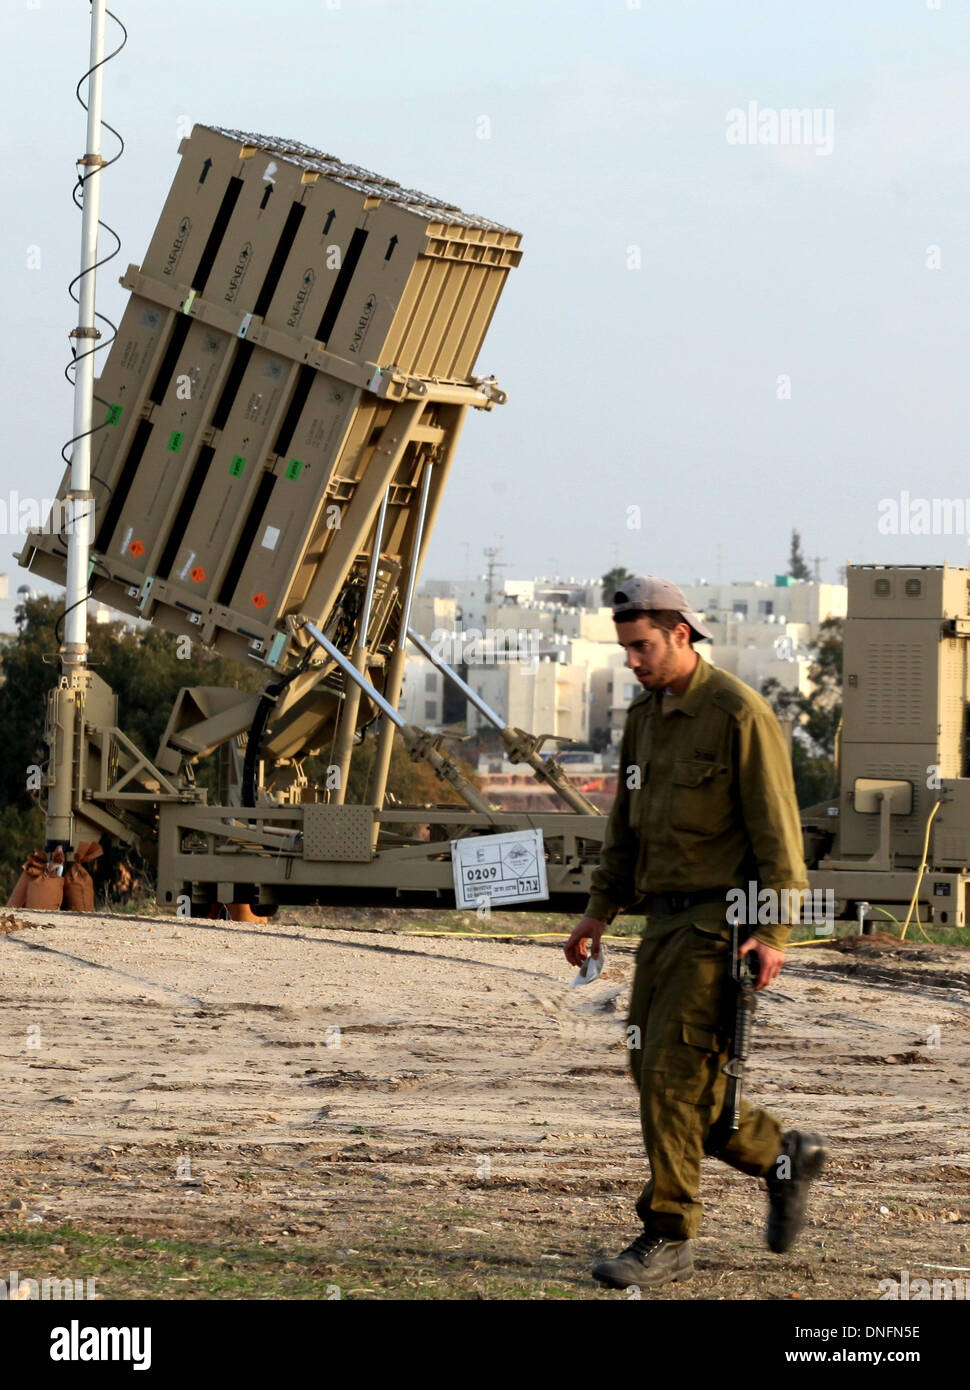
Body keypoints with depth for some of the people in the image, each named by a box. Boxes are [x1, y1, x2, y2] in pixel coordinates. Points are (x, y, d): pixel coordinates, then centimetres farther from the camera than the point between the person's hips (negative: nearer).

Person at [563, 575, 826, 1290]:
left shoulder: (739, 713, -13)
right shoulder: (645, 715, 12)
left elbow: (776, 828, -15)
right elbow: (627, 825, 20)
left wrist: (773, 932, -20)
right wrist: (600, 911, 11)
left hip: (723, 923, -8)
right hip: (666, 921, 8)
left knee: (672, 1071, -12)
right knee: (655, 1072, 8)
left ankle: (669, 1237, -5)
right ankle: (784, 1156, 26)